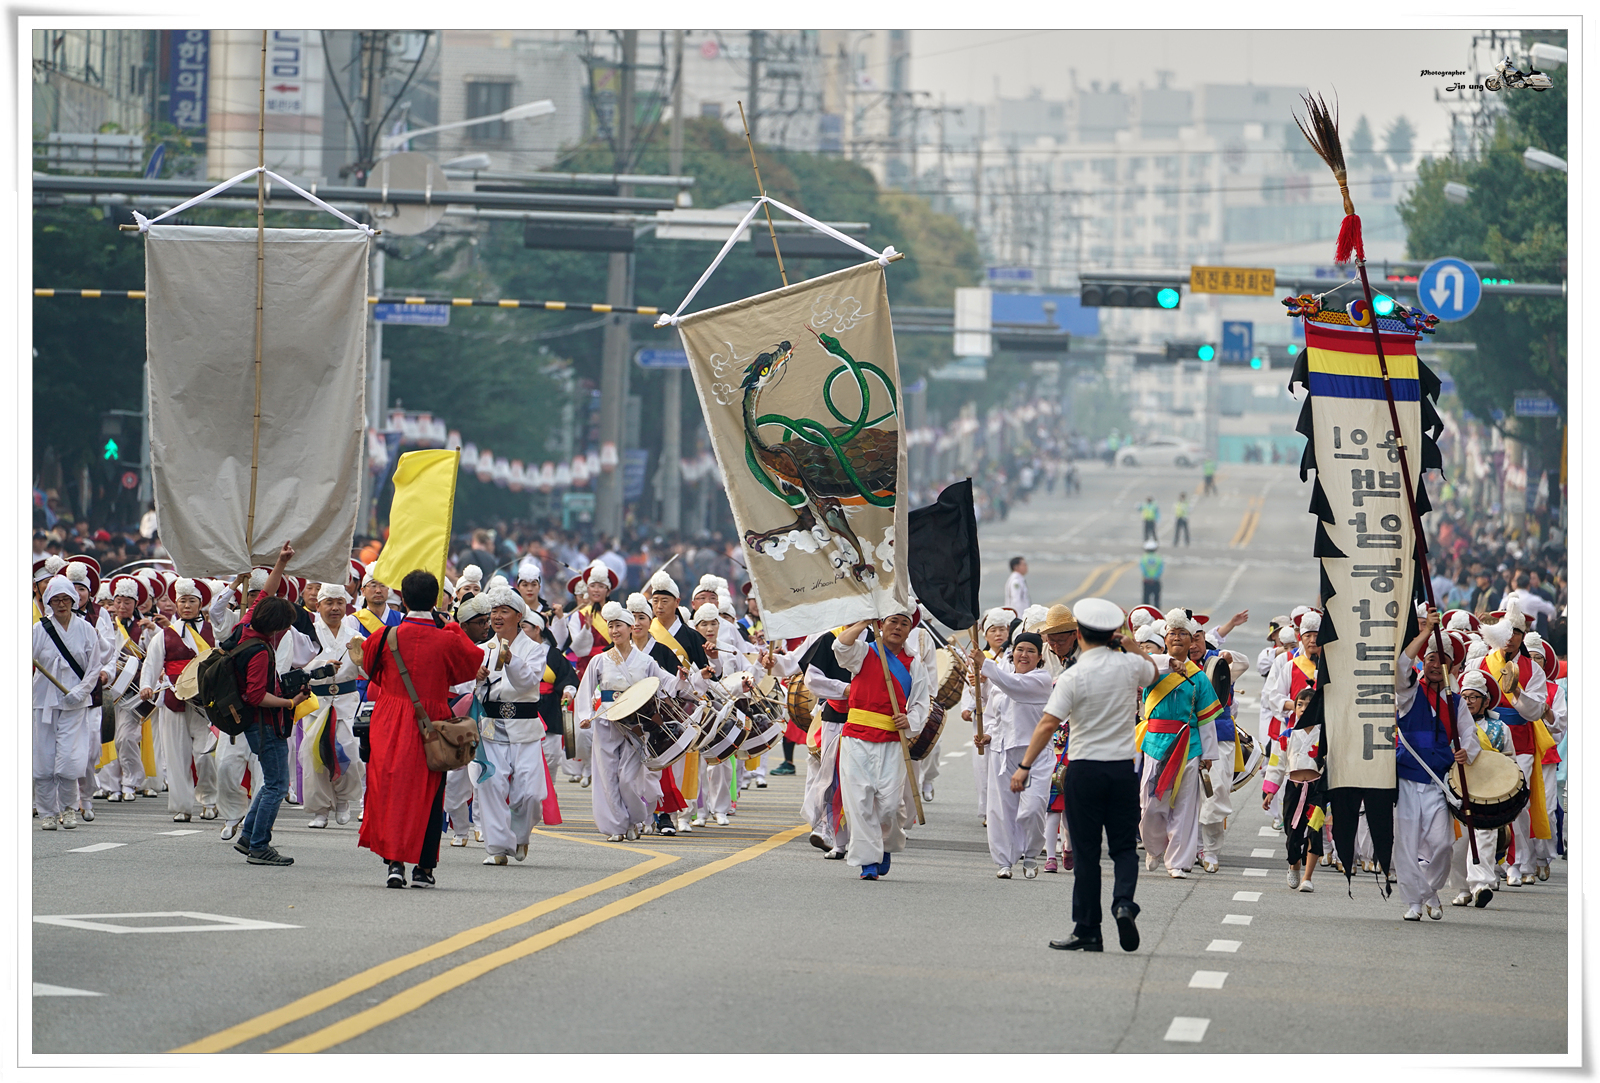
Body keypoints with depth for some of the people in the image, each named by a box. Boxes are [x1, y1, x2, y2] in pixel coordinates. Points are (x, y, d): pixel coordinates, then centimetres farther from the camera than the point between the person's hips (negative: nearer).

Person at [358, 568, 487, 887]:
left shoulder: (386, 637, -7)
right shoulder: (448, 640, -10)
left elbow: (370, 669, 12)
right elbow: (475, 663, 10)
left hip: (391, 726, 0)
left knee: (391, 788, 6)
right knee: (428, 792, 8)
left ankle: (395, 861, -4)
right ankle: (424, 866, 9)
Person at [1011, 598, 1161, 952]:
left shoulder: (1074, 677, -11)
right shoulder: (1130, 665, -1)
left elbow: (1048, 723, -15)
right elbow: (1152, 672, 25)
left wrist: (1024, 766, -10)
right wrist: (1128, 639, 24)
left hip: (1085, 769, -2)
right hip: (1123, 769, 2)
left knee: (1086, 852, 4)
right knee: (1124, 846, 12)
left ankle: (1087, 930, 6)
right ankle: (1124, 902, -14)